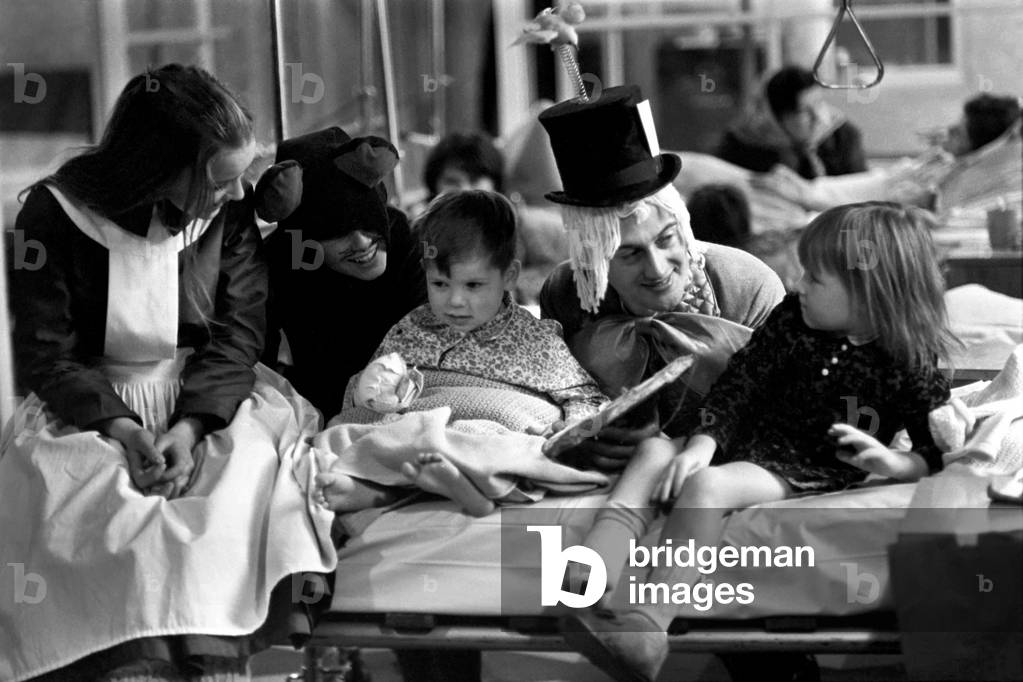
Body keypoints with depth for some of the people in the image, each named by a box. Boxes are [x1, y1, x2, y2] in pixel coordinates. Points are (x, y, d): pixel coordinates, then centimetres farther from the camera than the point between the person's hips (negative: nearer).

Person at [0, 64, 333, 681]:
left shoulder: (230, 211, -1)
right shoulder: (57, 213, -9)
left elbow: (239, 332, -2)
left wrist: (193, 424, -19)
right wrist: (117, 425, -23)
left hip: (210, 399, 2)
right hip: (89, 404, -2)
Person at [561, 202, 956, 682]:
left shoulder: (911, 363, -6)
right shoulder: (791, 320, 6)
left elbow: (938, 452, -5)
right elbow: (737, 385, 3)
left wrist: (891, 462, -26)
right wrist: (702, 443, -12)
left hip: (810, 474, -6)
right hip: (744, 442, 6)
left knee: (706, 485, -32)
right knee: (655, 452, -17)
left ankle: (649, 625, -44)